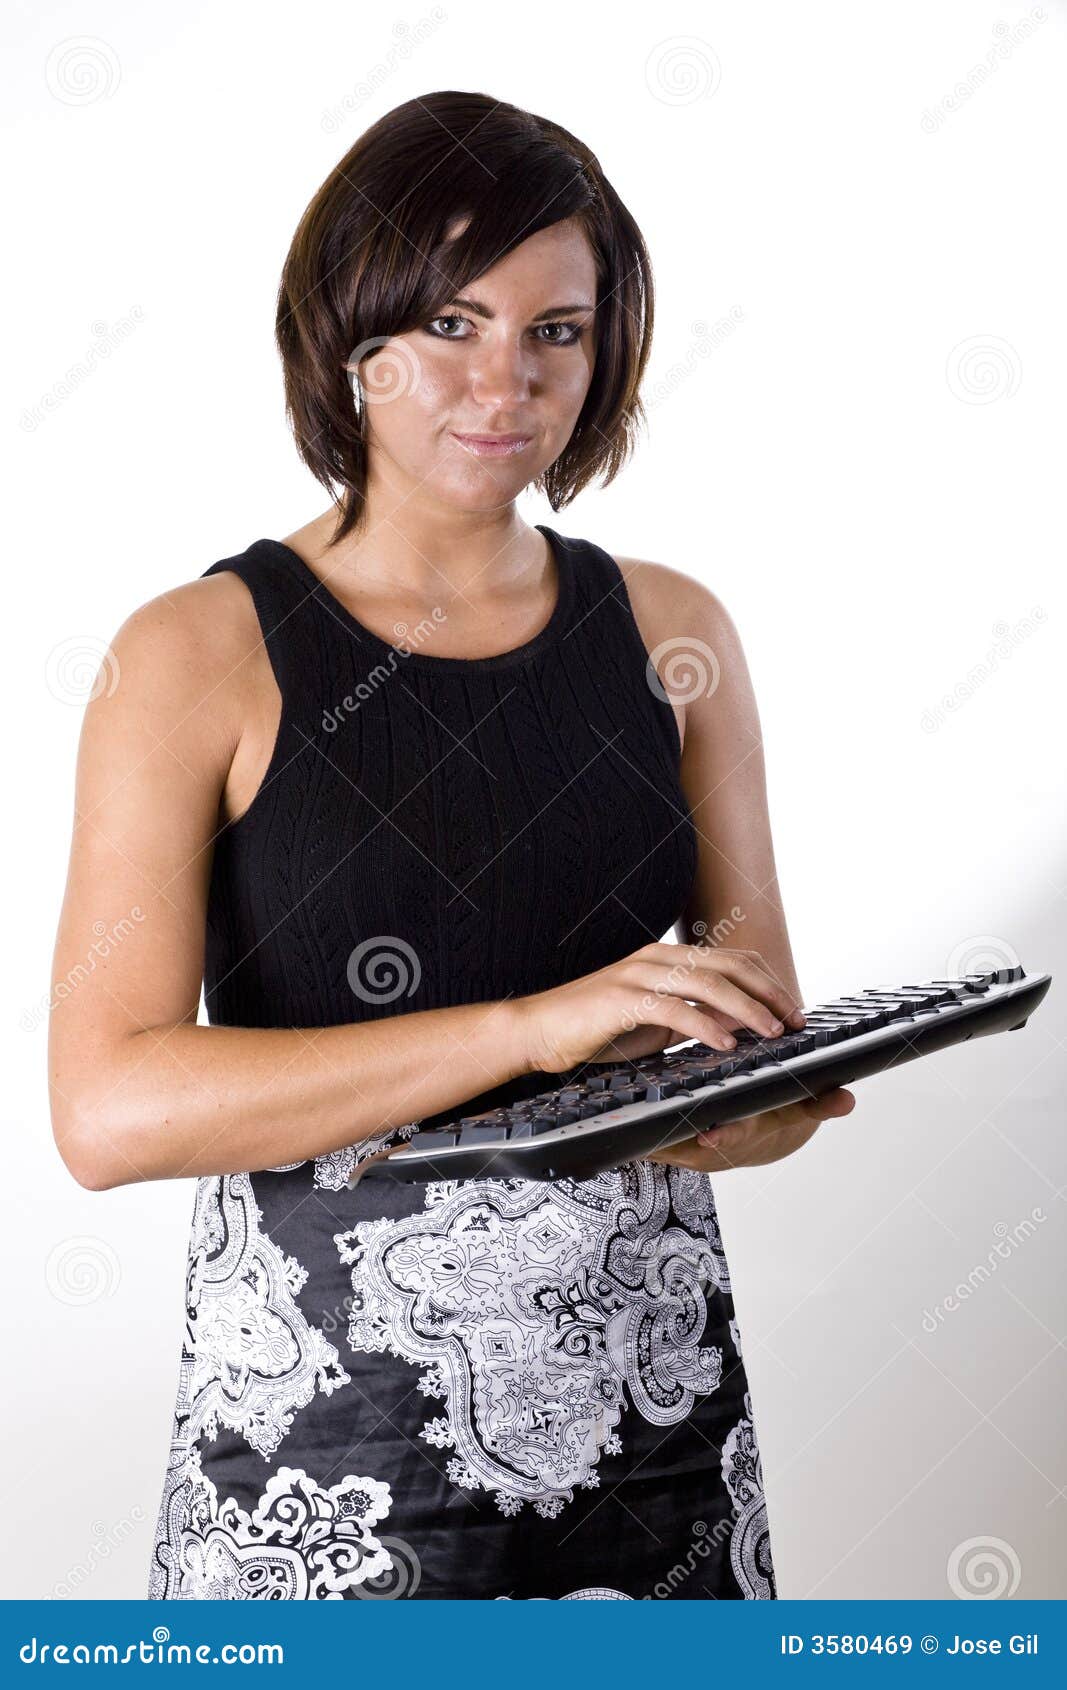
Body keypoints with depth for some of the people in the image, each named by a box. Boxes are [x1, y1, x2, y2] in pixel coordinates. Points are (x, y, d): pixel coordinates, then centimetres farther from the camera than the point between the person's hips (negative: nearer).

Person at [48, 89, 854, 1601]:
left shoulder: (671, 633, 5)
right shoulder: (199, 656, -8)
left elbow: (763, 1012, 10)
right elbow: (108, 1107, -19)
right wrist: (534, 1024, -26)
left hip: (655, 1404, 4)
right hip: (325, 1427, -3)